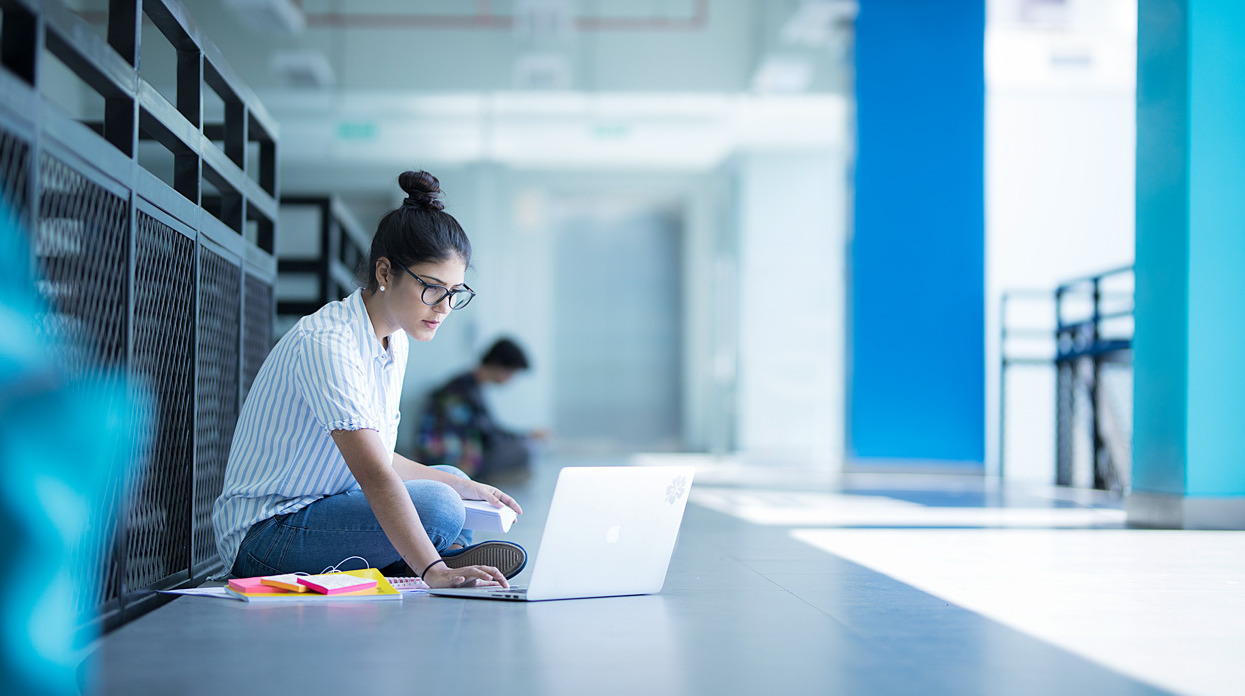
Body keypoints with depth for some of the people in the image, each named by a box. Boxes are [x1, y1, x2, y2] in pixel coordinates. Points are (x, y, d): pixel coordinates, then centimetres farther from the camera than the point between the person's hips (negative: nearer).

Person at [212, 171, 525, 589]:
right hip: (265, 534, -10)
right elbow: (373, 475, -36)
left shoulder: (394, 341, 7)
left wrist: (467, 488, 5)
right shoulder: (326, 344, -24)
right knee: (436, 506, -29)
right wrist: (433, 571, -45)